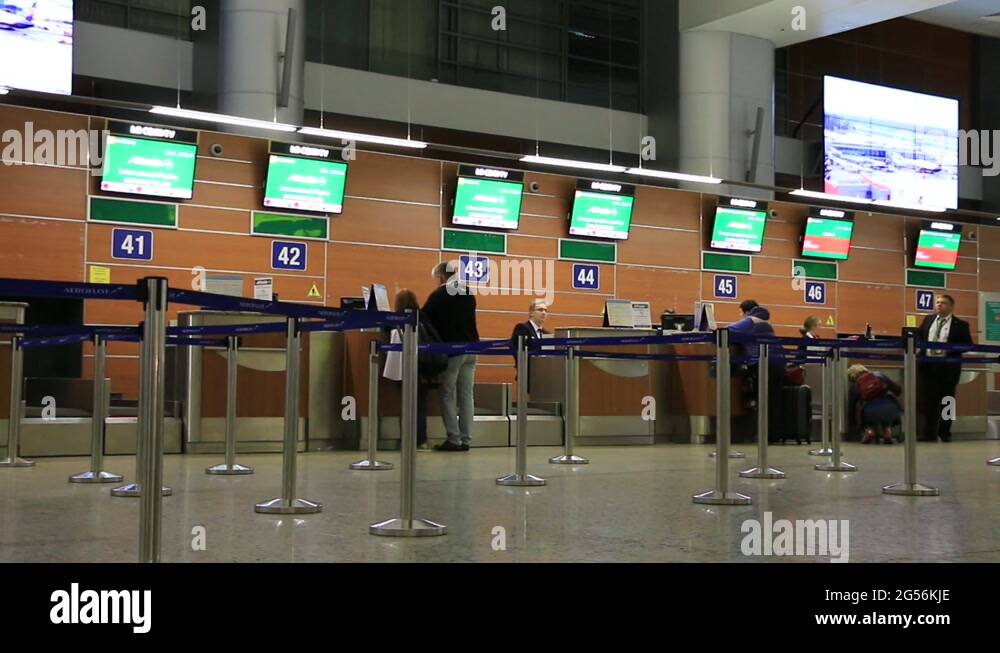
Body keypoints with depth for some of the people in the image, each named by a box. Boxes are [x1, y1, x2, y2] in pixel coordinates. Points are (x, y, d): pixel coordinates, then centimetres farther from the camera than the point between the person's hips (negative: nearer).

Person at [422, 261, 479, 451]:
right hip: (471, 347, 5)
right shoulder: (468, 294, 9)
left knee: (448, 395, 1)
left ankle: (454, 439, -3)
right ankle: (465, 439, 5)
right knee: (466, 395, 6)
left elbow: (425, 319, -3)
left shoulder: (439, 295, -8)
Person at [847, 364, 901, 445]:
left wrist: (857, 425, 43)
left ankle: (869, 430, 8)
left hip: (870, 412, -1)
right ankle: (887, 429, 14)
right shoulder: (879, 375, 22)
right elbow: (898, 390, 20)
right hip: (890, 408, 1)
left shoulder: (854, 386, 22)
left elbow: (851, 409, 27)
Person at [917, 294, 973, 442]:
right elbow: (919, 336, 19)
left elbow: (968, 345, -5)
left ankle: (944, 433, 16)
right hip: (927, 365, 3)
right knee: (929, 400, 4)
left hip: (948, 367, -3)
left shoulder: (960, 324, -1)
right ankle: (929, 433, 9)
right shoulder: (928, 320, 12)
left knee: (946, 401, 5)